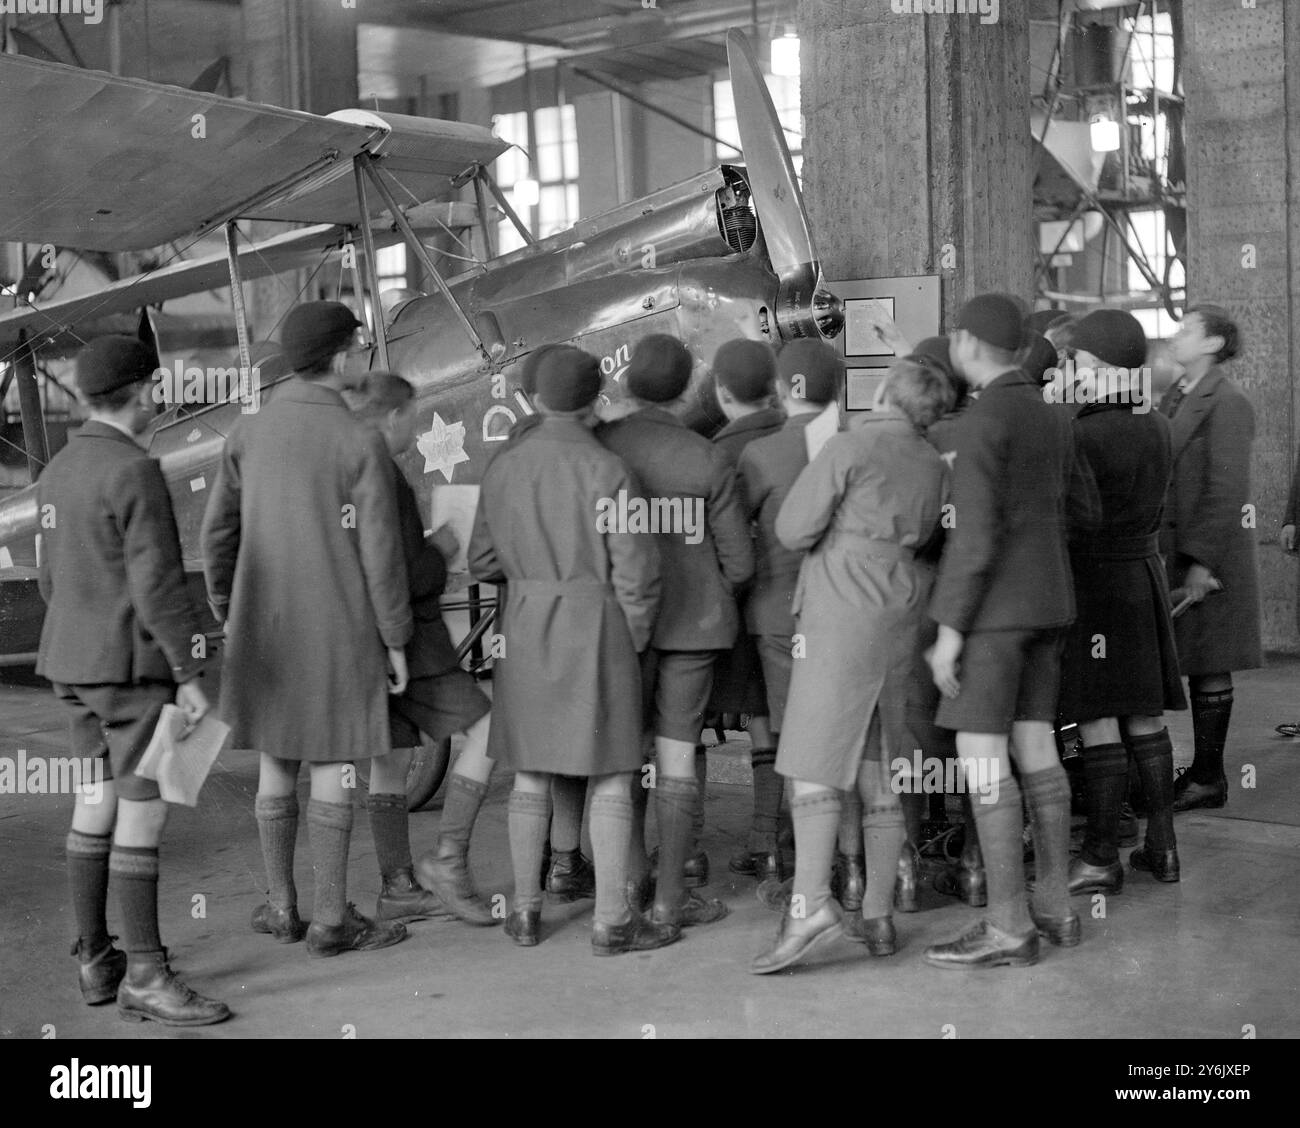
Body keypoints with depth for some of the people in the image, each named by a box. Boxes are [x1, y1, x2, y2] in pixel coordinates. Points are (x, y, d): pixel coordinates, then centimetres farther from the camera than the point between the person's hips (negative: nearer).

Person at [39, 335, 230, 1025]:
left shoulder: (58, 473, 11)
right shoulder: (135, 472, -18)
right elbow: (158, 584, -22)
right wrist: (190, 674, -19)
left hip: (72, 664, 9)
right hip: (133, 665, -9)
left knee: (97, 802, 14)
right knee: (143, 812, -6)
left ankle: (95, 961, 19)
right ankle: (145, 978, -2)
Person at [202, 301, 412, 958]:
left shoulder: (248, 434, 0)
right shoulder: (362, 443, -13)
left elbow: (220, 531, 6)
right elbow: (381, 553, -13)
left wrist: (223, 604, 22)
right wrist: (396, 641, -5)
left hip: (266, 628, 4)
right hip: (341, 631, -4)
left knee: (275, 763, 13)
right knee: (332, 766, 1)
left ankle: (282, 906, 20)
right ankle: (332, 919, 6)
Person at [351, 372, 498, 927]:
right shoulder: (385, 478, -18)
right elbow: (408, 577, -22)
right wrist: (441, 549, -4)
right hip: (405, 637, -9)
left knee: (390, 759, 12)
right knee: (485, 729, -3)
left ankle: (398, 889, 17)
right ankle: (449, 859, -5)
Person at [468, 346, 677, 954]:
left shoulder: (502, 468, 0)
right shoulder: (607, 471, -14)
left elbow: (484, 562, 7)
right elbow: (636, 571, -14)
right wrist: (633, 642, 1)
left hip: (525, 630, 5)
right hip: (596, 629, -4)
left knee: (530, 774, 13)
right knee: (612, 778, 3)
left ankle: (526, 911, 19)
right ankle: (611, 921, 5)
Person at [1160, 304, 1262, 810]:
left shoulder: (1227, 403, -11)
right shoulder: (1174, 398, 15)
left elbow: (1226, 490, -16)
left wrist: (1202, 562, -20)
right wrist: (1157, 549, 11)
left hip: (1210, 550, -8)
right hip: (1171, 549, 8)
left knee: (1208, 666, -2)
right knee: (1193, 663, 9)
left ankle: (1208, 778, 5)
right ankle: (1203, 773, 15)